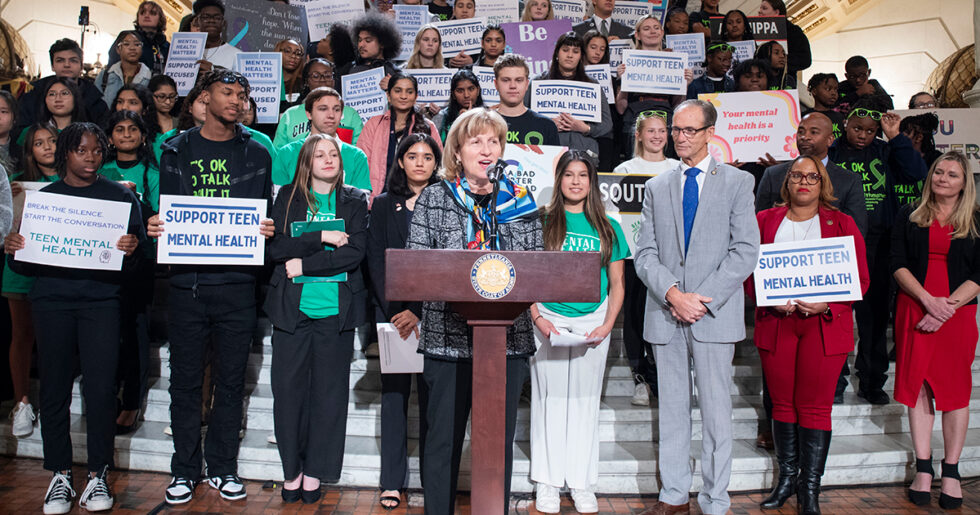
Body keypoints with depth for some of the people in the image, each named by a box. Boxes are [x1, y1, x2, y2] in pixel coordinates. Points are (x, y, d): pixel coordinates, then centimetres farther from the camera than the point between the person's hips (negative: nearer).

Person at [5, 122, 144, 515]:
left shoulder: (120, 196, 9)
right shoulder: (44, 198, 12)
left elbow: (138, 258, 4)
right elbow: (25, 264, 11)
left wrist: (131, 248, -17)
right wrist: (12, 250, -10)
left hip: (101, 300, -1)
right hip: (51, 299, 1)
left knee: (100, 387, -4)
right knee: (54, 386, 3)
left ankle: (98, 475, 9)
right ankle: (60, 474, 16)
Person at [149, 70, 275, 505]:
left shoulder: (256, 154, 10)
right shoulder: (177, 150, 10)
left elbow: (264, 214, 10)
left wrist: (267, 230, -11)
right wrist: (154, 227, -9)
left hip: (237, 282, 0)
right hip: (187, 280, 0)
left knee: (231, 380, 7)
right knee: (185, 379, 6)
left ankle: (223, 468, 20)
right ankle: (184, 469, 20)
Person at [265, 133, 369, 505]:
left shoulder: (354, 201, 7)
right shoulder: (288, 197, 8)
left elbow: (355, 252, -6)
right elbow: (275, 247, -3)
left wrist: (305, 264, -10)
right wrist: (322, 238, -12)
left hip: (335, 310, 0)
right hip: (291, 308, 0)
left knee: (329, 390, 4)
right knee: (288, 388, 3)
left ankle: (314, 472, 16)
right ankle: (291, 469, 18)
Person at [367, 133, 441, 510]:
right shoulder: (384, 205, 12)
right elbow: (376, 261, 4)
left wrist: (418, 311, -11)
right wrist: (395, 311, -9)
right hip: (392, 311, 1)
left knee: (431, 394, 0)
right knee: (394, 392, 3)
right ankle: (392, 481, 9)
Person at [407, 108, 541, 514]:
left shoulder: (522, 201, 10)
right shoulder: (434, 198, 5)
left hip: (509, 338, 2)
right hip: (448, 336, -2)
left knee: (500, 441, 10)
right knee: (443, 439, 6)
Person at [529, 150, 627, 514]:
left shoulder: (607, 228, 5)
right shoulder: (542, 222, 1)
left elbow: (617, 285, 8)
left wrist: (607, 326, -5)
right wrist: (538, 319, -11)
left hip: (592, 323, 1)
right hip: (549, 322, -1)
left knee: (585, 400, 8)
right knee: (549, 398, 5)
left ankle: (582, 483, 20)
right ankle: (547, 483, 17)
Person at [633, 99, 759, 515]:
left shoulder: (737, 182, 5)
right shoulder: (656, 187, 13)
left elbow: (746, 251, -4)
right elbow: (644, 254, 6)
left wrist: (704, 299, -12)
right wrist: (673, 293, -10)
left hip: (714, 314, -3)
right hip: (665, 314, 3)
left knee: (716, 411, 2)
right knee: (671, 409, 10)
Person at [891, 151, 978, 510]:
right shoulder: (909, 217, 8)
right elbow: (898, 264, 0)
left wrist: (948, 306, -13)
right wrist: (929, 300, -12)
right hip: (913, 310, 1)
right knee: (918, 384, 0)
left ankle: (951, 473, 8)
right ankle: (923, 470, 5)